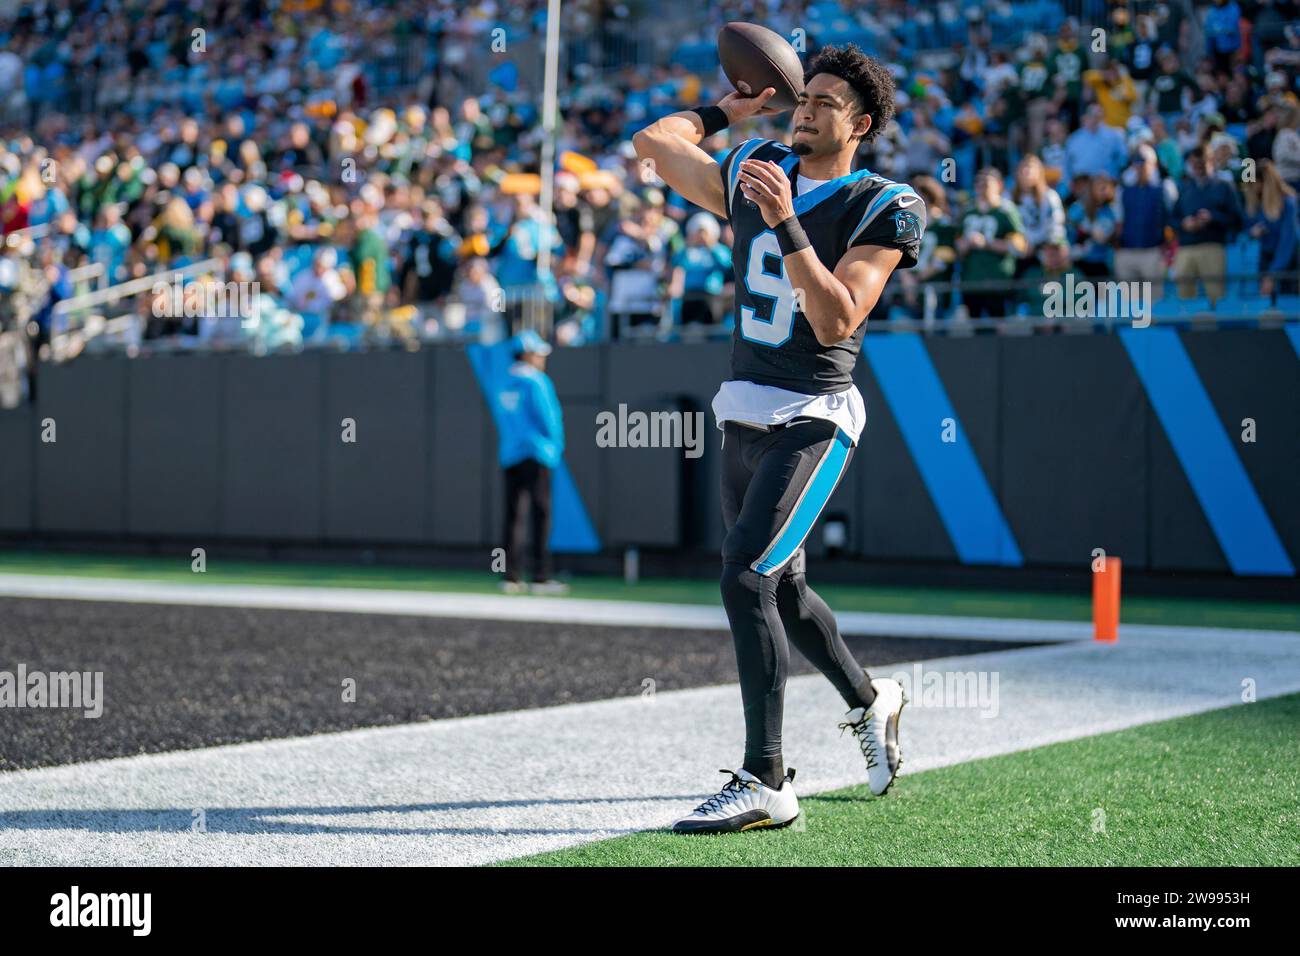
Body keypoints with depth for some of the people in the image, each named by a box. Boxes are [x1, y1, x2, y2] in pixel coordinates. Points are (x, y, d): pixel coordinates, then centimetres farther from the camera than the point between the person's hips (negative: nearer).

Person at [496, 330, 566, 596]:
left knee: (514, 516, 6)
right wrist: (557, 444, 3)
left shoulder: (506, 384, 14)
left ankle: (511, 578, 4)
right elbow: (547, 417, -11)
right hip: (536, 455, -7)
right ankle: (541, 578, -7)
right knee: (541, 514, -5)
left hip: (509, 456, 7)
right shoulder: (535, 381, -9)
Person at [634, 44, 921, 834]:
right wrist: (726, 111, 20)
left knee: (745, 576, -20)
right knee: (780, 588, 18)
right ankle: (870, 700, 44)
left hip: (812, 420, -7)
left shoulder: (885, 208, -9)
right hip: (745, 413, 7)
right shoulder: (753, 176, 8)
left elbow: (836, 321, -22)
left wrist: (785, 225, -28)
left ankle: (766, 783, -18)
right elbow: (654, 142, 18)